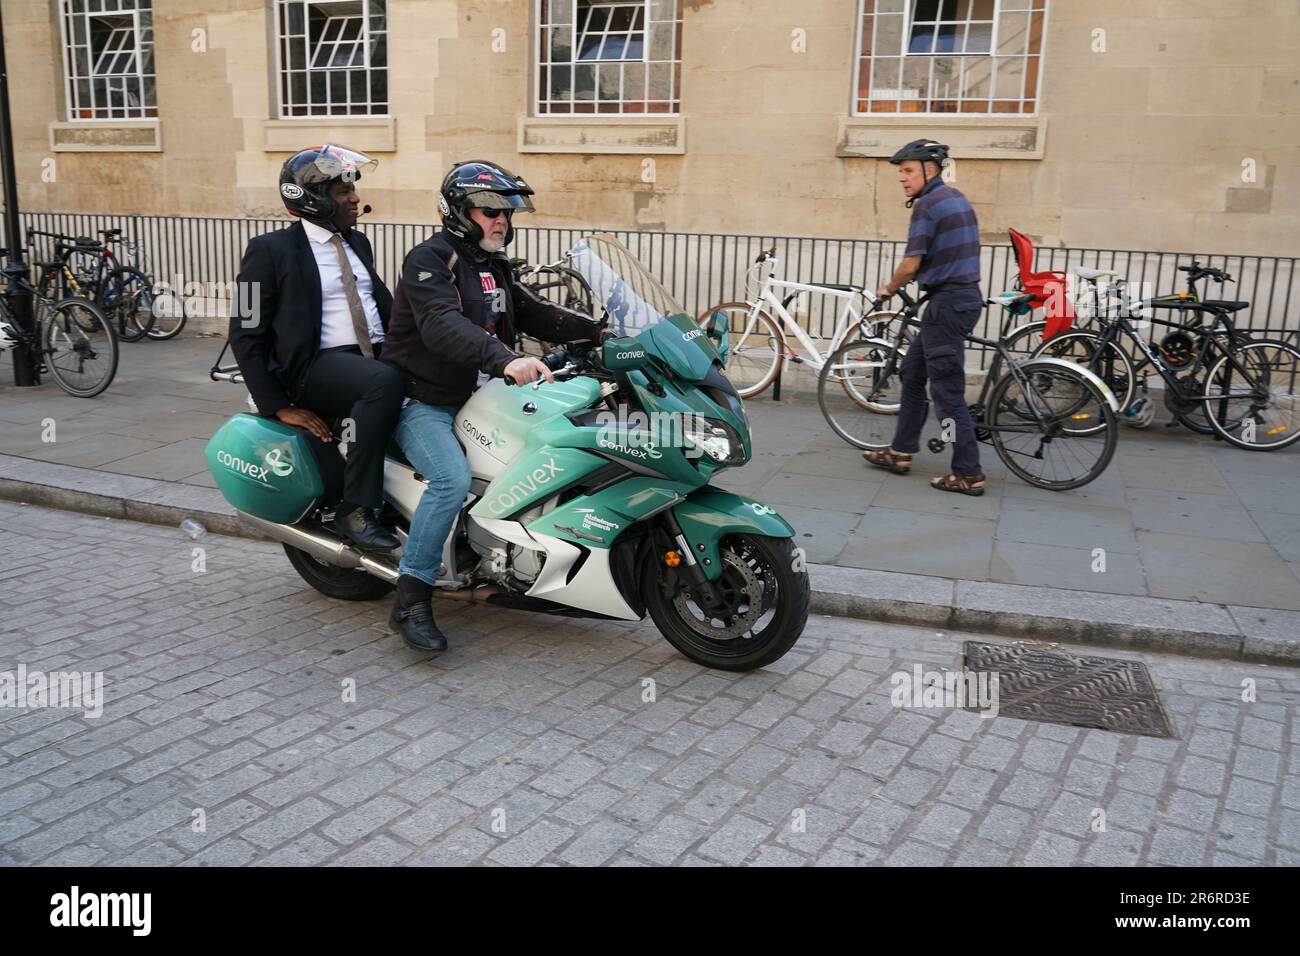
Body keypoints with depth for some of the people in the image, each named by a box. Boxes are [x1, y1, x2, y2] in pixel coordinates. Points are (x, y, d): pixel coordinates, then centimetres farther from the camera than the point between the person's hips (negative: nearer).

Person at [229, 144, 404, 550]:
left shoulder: (357, 243, 21)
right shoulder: (270, 250, 0)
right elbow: (246, 335, -2)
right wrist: (279, 407, -10)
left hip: (377, 356, 7)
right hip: (318, 365, -7)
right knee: (383, 382, -37)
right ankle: (355, 510, -30)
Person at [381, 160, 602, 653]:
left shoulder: (494, 267, 16)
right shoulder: (429, 259, -13)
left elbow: (535, 313, 14)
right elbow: (442, 325, -31)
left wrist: (599, 330, -2)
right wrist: (505, 359, -47)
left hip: (476, 398, 9)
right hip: (424, 402, -9)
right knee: (453, 479, -30)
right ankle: (411, 601, -21)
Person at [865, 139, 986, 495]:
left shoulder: (927, 204, -14)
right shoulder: (957, 198, 16)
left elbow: (911, 264, -15)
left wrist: (888, 289, 4)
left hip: (947, 302, -10)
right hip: (965, 295, 10)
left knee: (947, 390, -6)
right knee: (911, 373, 18)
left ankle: (968, 474, -3)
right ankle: (901, 452, 25)